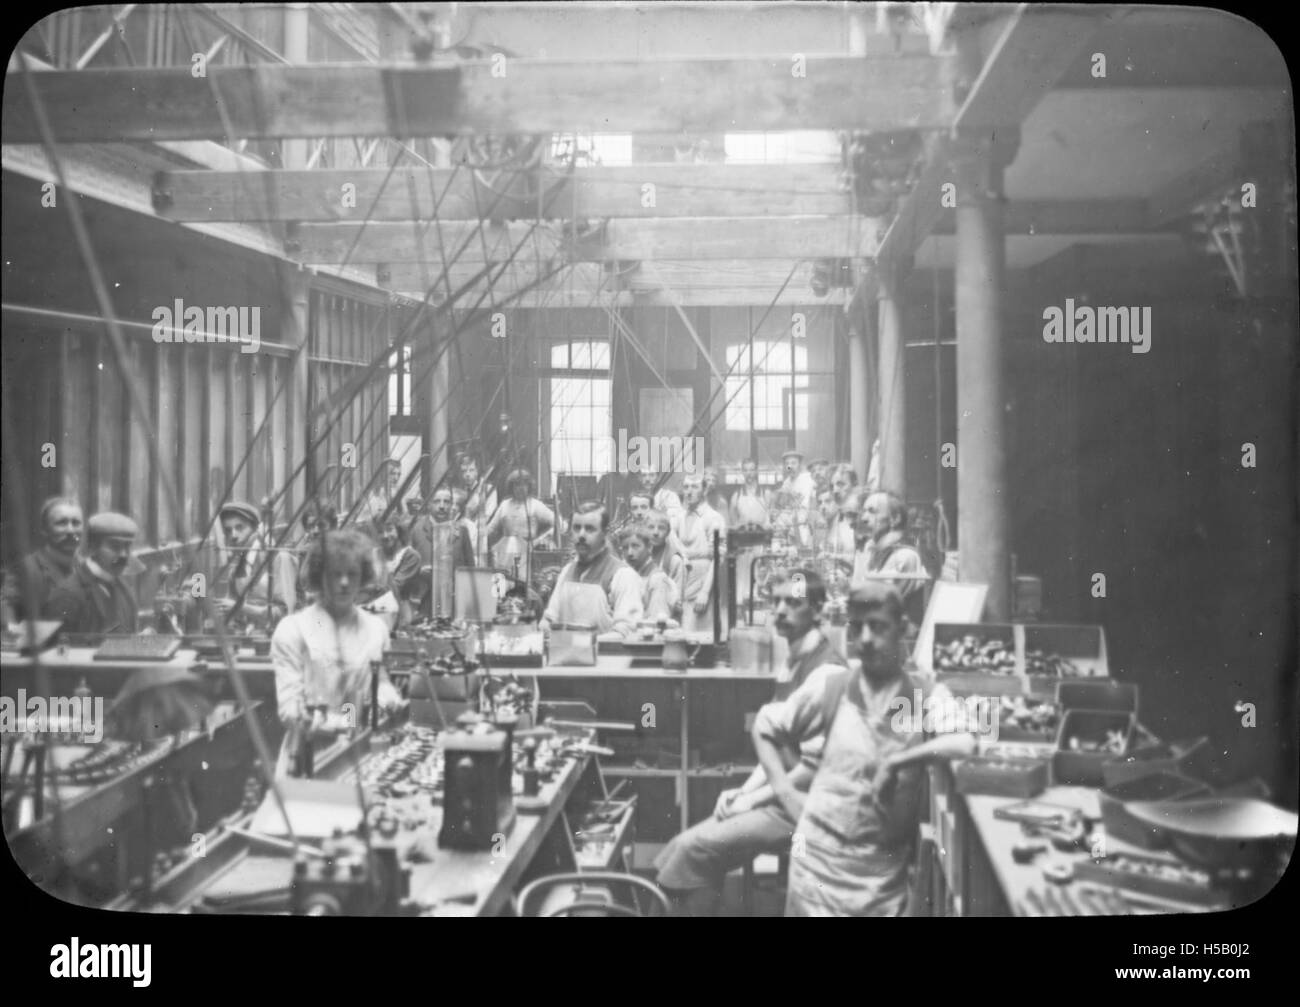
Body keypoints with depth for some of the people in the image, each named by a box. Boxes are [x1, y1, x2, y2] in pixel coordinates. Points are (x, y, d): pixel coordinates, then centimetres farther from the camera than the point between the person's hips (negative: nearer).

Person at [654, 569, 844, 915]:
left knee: (694, 848, -16)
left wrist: (753, 798, -13)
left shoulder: (826, 671, -17)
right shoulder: (795, 661, 13)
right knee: (687, 845, -2)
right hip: (777, 797, 9)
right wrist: (744, 790, 6)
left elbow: (816, 766, -20)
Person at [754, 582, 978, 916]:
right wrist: (786, 793, 5)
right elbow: (764, 727, 12)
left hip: (885, 864, 0)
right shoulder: (830, 689, 0)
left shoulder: (927, 696, -4)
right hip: (820, 855, 0)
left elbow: (966, 744, -22)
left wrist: (898, 762, -19)